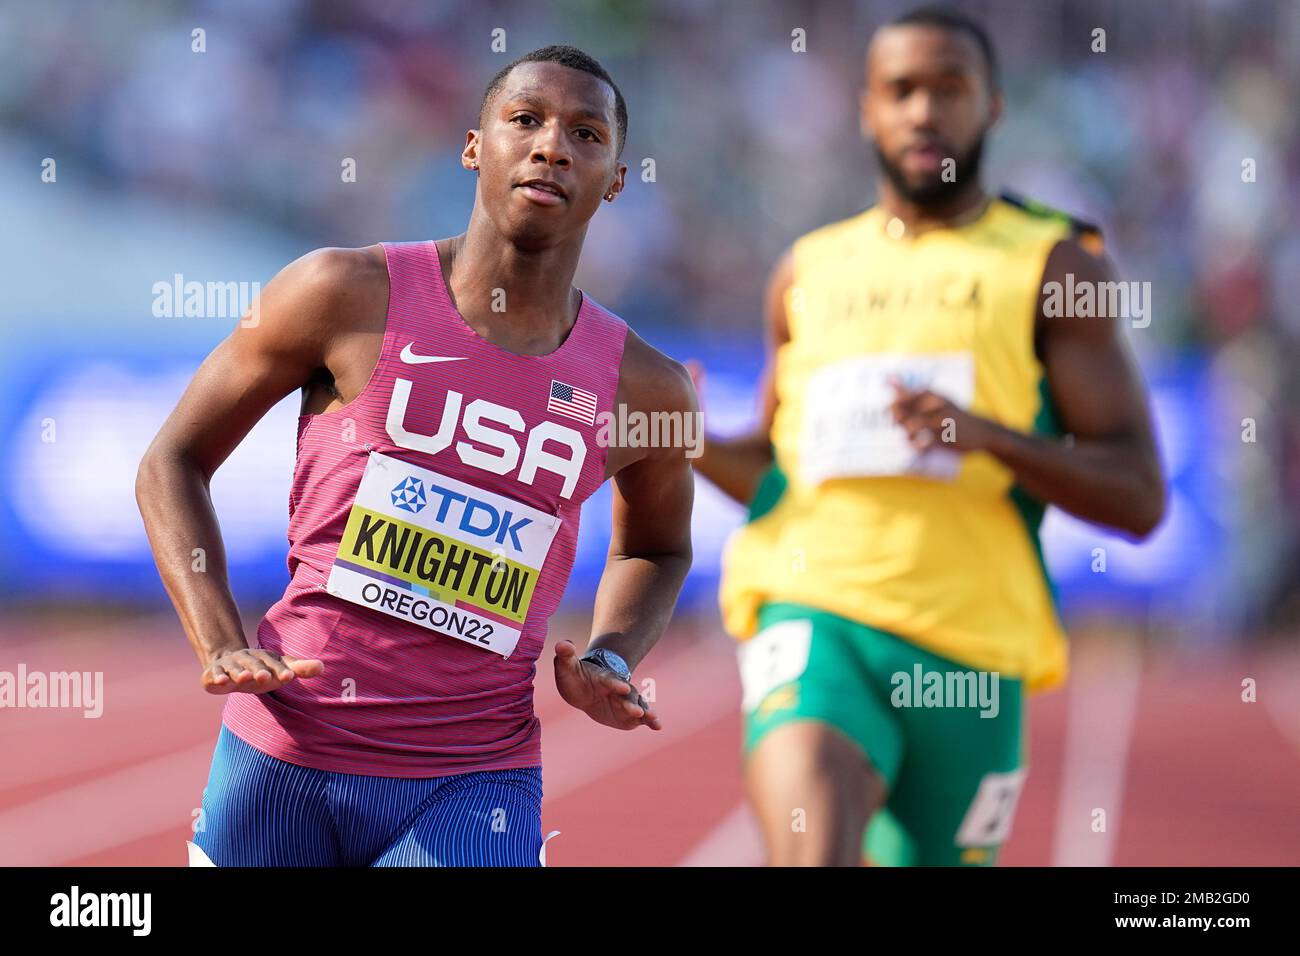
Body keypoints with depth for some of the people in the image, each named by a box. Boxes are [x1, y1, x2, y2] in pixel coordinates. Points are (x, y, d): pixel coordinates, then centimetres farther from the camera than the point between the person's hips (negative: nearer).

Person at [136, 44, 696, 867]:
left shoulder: (644, 389, 3)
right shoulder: (349, 296, -4)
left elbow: (658, 549, 25)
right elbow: (174, 461, 4)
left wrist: (607, 660, 4)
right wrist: (222, 647, -8)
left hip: (473, 787, 0)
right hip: (284, 758, 0)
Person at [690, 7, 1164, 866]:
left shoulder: (1052, 265, 5)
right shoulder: (809, 272, 15)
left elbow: (1138, 496, -2)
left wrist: (988, 435, -18)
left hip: (967, 653, 0)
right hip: (810, 617, 1)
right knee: (812, 850, -25)